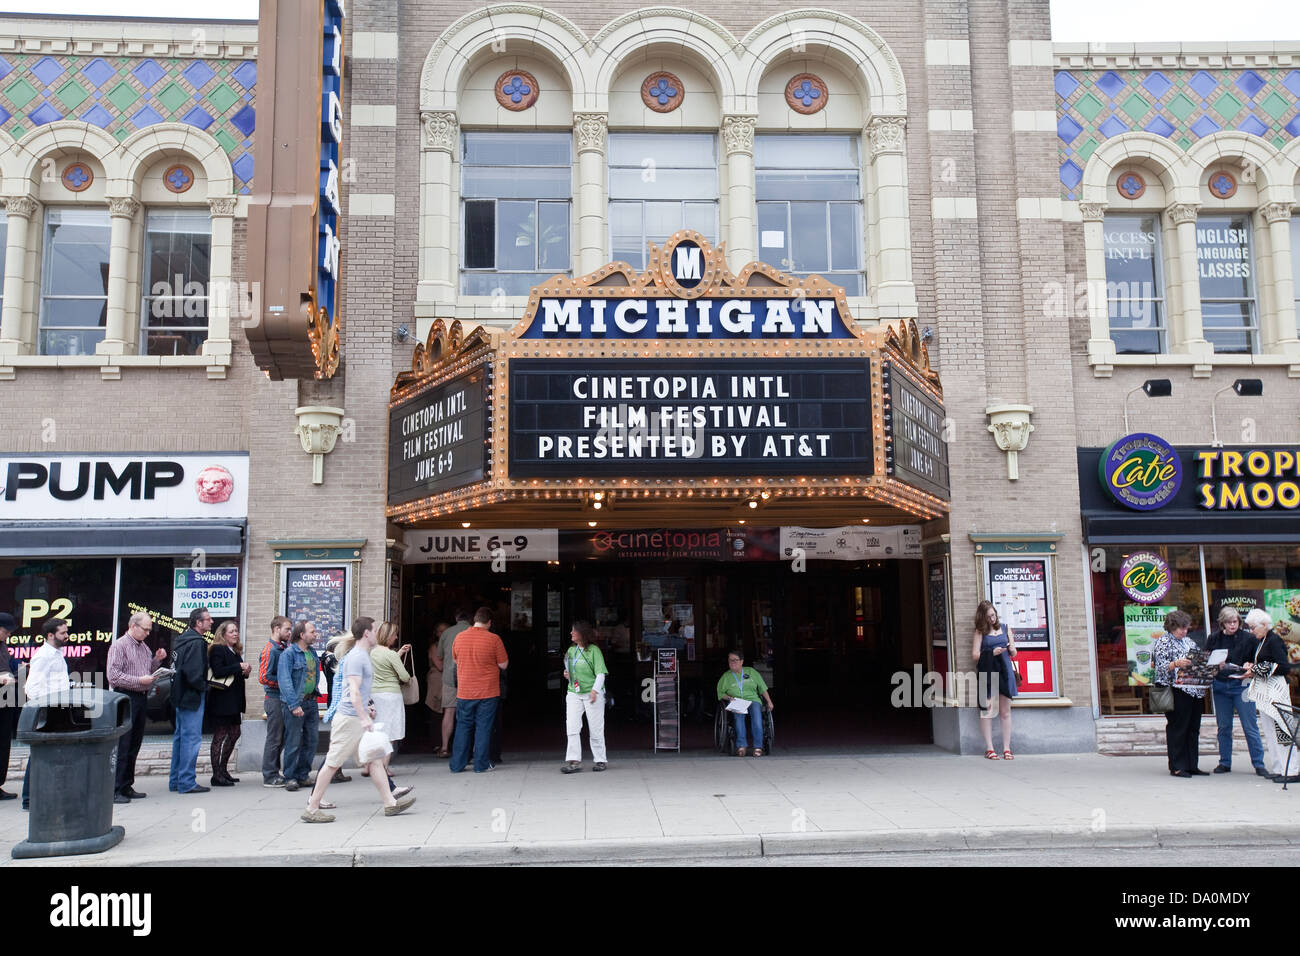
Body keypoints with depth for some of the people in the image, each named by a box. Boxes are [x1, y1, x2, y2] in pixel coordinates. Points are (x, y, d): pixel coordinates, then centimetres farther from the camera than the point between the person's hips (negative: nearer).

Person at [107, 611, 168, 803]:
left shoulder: (144, 647, 18)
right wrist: (139, 680, -19)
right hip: (126, 697, -8)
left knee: (134, 747, 11)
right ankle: (114, 791, -5)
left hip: (142, 698, 8)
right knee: (121, 747, -8)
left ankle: (126, 787, 17)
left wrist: (157, 660, 8)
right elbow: (114, 676, -14)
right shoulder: (119, 646, -6)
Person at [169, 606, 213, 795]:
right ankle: (187, 783, -4)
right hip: (192, 697, -11)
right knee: (191, 738, -6)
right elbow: (193, 674, -26)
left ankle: (175, 781, 23)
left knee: (180, 737, 16)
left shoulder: (182, 639, 14)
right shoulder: (196, 643, -17)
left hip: (181, 696, 11)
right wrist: (204, 687, -10)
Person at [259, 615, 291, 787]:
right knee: (274, 738, -2)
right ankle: (269, 777, 5)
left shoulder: (283, 648, 13)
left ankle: (274, 772, 23)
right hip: (275, 699, -9)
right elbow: (263, 678, -20)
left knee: (280, 738, 14)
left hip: (283, 699, 9)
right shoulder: (270, 649, -14)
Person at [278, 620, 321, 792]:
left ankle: (303, 775, 20)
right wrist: (294, 705, -22)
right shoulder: (289, 653, -11)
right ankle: (290, 778, 5)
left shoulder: (313, 653, 12)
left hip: (311, 702, 7)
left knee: (312, 739, 10)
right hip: (295, 703, -7)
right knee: (293, 742, -4)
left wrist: (314, 694, 14)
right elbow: (285, 681, -17)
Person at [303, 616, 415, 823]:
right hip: (349, 719, -10)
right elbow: (354, 691, -22)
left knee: (375, 759, 8)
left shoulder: (363, 656, 16)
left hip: (358, 719, 10)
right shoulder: (356, 657, -15)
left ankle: (390, 803, 10)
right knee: (333, 763, -3)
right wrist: (364, 718, -23)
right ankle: (312, 809, 5)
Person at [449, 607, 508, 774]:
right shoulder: (493, 639, -11)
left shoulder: (459, 637, 0)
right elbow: (503, 665, -5)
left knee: (463, 727, 12)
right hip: (488, 692, -3)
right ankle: (481, 764, 8)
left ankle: (457, 765, 15)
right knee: (483, 727, 5)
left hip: (464, 692, 3)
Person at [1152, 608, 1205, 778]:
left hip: (1195, 691, 8)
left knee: (1193, 729, 9)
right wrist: (1176, 664, -29)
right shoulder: (1163, 642, -4)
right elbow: (1160, 667, -12)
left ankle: (1191, 765, 16)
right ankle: (1176, 767, 0)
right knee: (1177, 729, -5)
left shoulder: (1188, 641, 19)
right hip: (1177, 692, -8)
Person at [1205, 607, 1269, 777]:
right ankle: (1225, 763, 16)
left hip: (1240, 685, -3)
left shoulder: (1247, 638, -1)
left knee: (1250, 726, -3)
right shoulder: (1214, 639, 6)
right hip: (1220, 685, 3)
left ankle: (1259, 764, 6)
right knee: (1224, 727, 8)